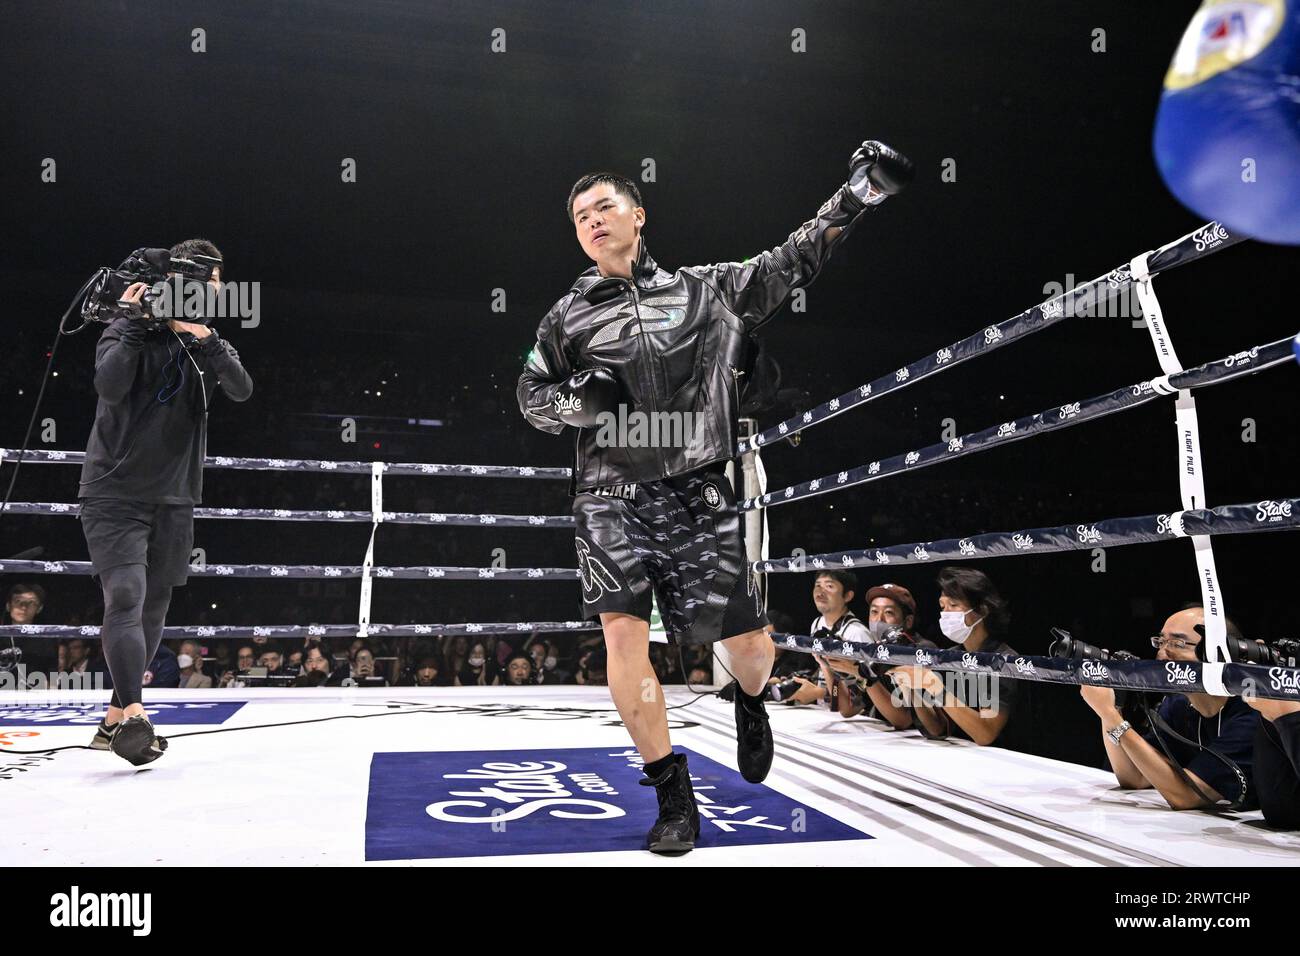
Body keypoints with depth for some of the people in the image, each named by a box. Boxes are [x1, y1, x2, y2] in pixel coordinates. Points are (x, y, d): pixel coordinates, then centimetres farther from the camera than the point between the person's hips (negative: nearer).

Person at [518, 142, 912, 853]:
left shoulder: (706, 289, 12)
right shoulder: (570, 315, 12)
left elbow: (792, 263, 17)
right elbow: (531, 396, 17)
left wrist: (859, 192, 12)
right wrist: (578, 400, -5)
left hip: (697, 498, 0)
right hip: (611, 499, 1)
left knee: (748, 645, 1)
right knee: (622, 632, -15)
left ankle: (751, 704, 40)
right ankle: (672, 793, 2)